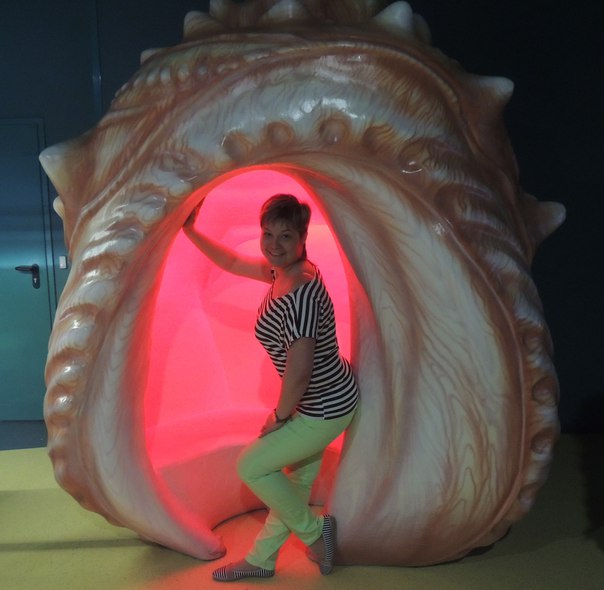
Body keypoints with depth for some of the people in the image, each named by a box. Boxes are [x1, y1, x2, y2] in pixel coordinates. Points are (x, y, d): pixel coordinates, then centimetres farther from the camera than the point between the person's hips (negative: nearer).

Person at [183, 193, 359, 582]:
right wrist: (190, 231, 16)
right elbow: (233, 262, 15)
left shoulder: (301, 293, -30)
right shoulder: (282, 271, -1)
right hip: (325, 400, 9)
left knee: (251, 466, 3)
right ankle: (262, 560, 37)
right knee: (297, 477, 20)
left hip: (324, 409, -9)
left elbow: (299, 370, -30)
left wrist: (279, 416, -14)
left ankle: (315, 530, 20)